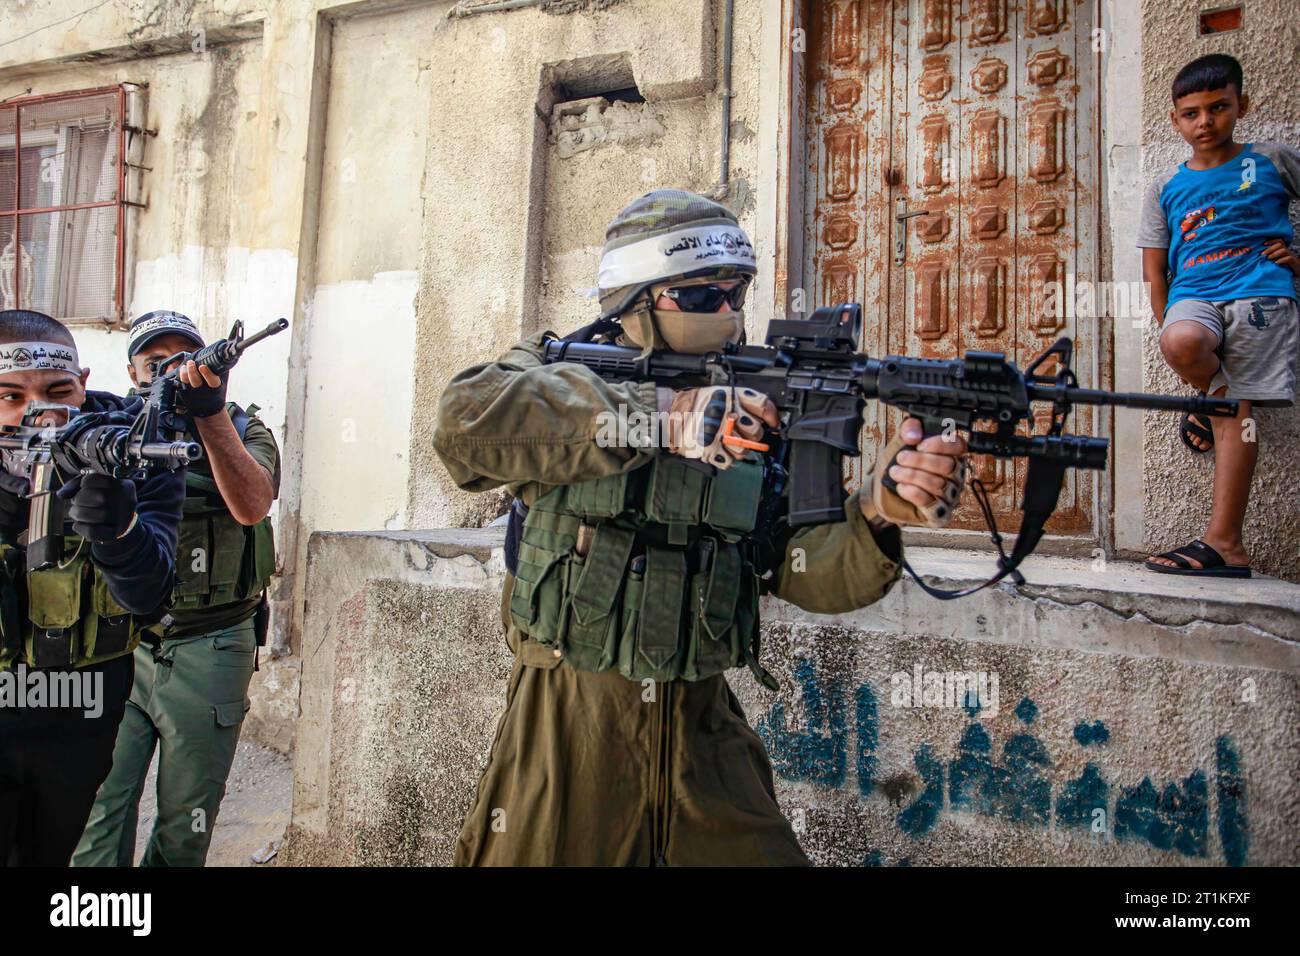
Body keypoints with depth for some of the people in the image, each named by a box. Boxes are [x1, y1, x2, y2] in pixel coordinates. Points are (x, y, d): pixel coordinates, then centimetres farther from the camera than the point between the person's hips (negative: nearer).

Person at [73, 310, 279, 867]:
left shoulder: (243, 432, 2)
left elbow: (251, 506, -17)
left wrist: (210, 412, -29)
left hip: (206, 654, -1)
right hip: (119, 648, 2)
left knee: (185, 830, 10)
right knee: (99, 814, 0)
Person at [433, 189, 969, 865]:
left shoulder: (761, 414, 4)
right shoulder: (561, 373, -3)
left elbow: (815, 573, -4)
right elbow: (467, 418, -25)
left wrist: (880, 508, -26)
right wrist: (665, 417, -30)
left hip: (703, 730, 3)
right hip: (569, 725, -2)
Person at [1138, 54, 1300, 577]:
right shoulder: (1166, 189, 15)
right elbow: (1154, 269, 12)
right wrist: (1172, 329, 4)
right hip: (1193, 297, 2)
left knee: (1235, 410, -16)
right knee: (1182, 344, -36)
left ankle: (1222, 541, -16)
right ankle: (1213, 397, -1)